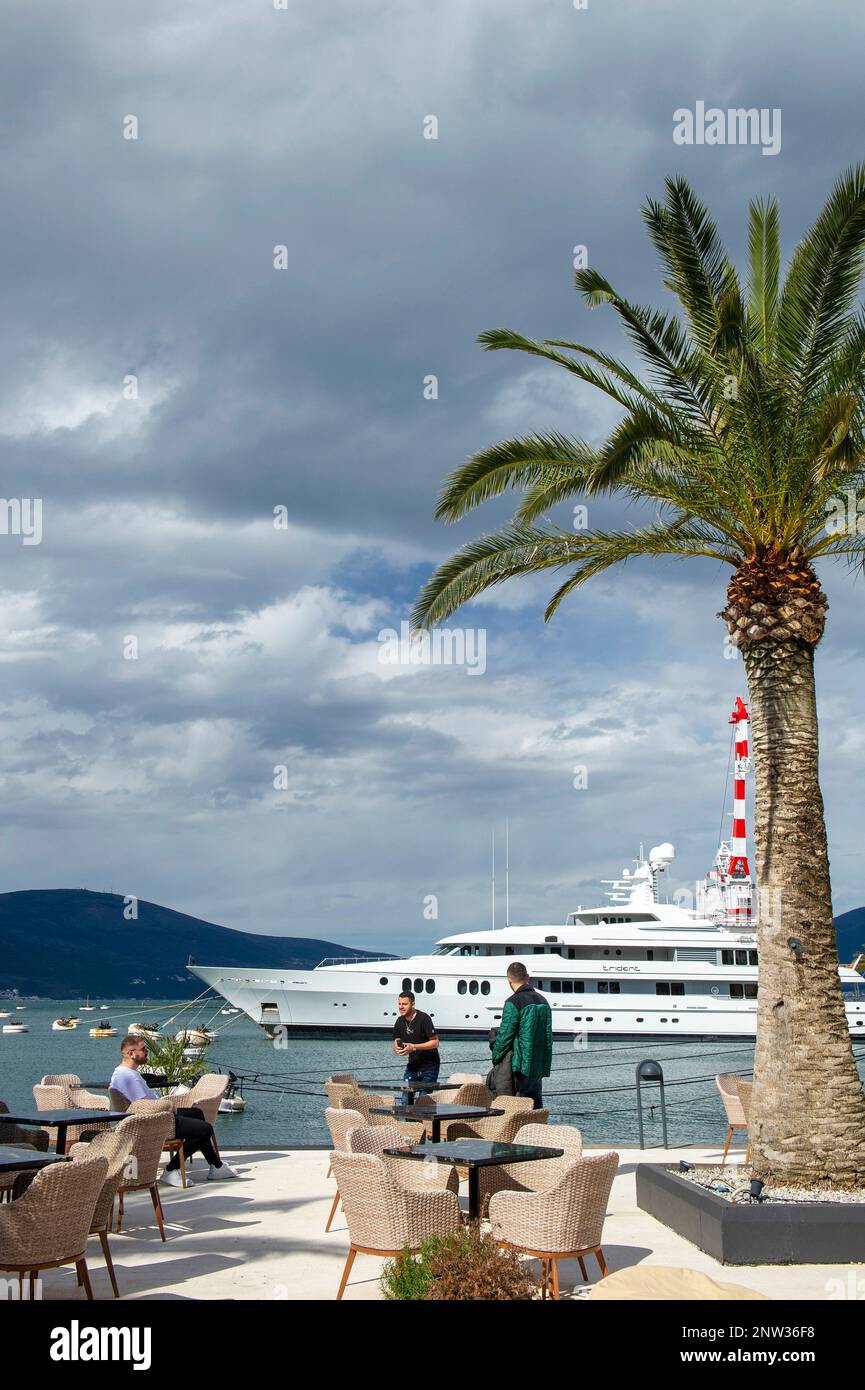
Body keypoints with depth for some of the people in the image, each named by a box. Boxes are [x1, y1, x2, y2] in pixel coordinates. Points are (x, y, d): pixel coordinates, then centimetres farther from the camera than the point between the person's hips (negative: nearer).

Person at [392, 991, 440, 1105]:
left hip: (429, 1066, -6)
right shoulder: (400, 1021, 2)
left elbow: (435, 1042, -18)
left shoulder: (423, 1019, -18)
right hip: (412, 1065, 6)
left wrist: (413, 1047, -27)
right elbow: (396, 1042, 10)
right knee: (406, 1099, 2)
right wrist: (397, 1049, -16)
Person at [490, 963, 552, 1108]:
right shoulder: (542, 1001, 10)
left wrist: (495, 1059, 1)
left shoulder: (513, 1002, -13)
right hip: (540, 1067, 7)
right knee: (536, 1108, 12)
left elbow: (505, 1035, -13)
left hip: (521, 1067, -7)